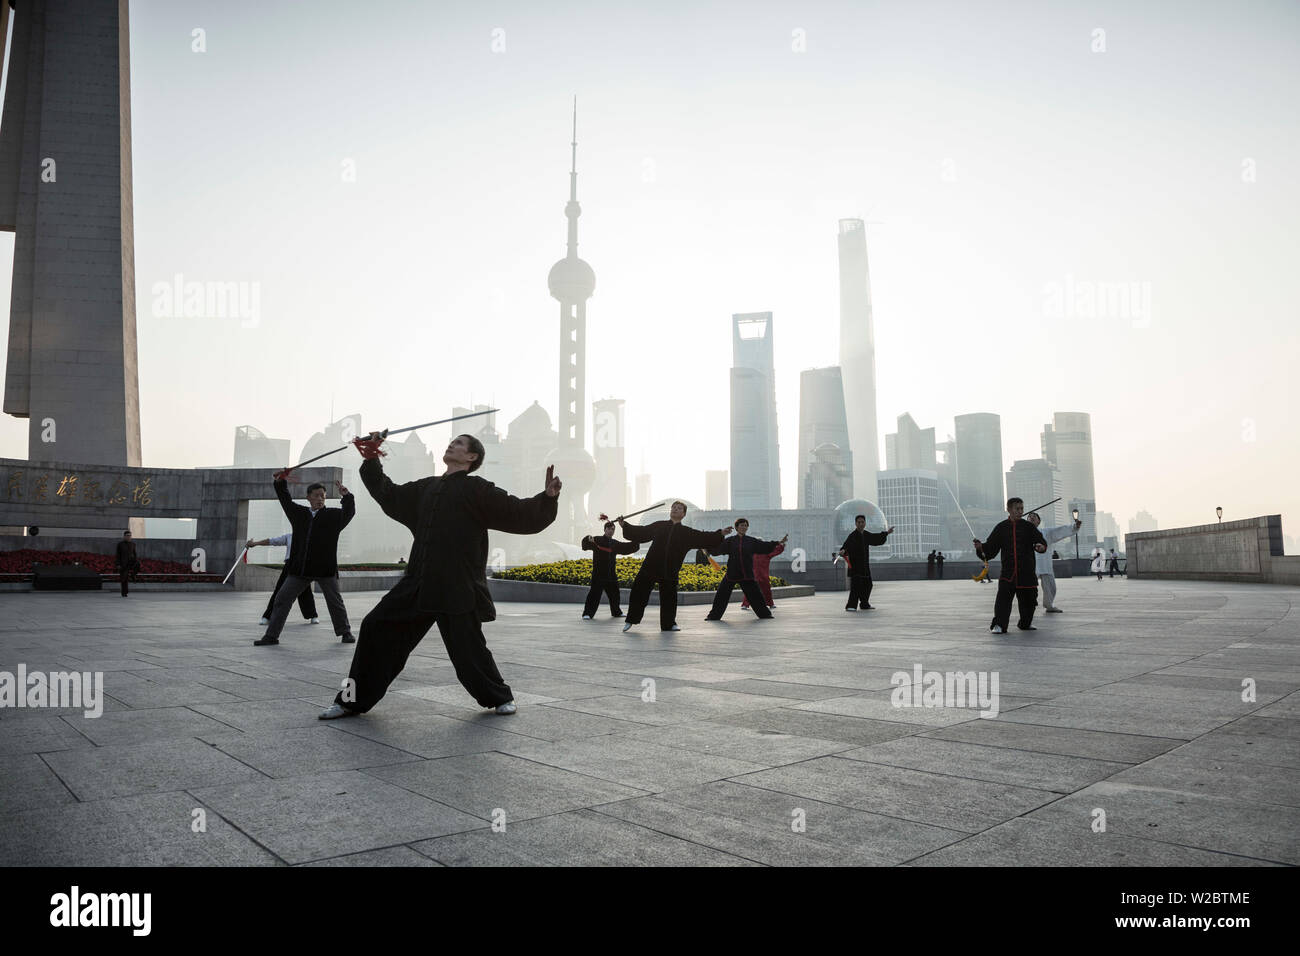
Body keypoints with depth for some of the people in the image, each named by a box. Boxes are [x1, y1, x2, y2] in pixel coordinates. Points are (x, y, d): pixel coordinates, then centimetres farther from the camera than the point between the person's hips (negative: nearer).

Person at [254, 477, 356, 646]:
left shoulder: (333, 515, 3)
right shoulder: (299, 514, 12)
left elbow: (349, 512, -10)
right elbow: (285, 500, 18)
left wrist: (346, 497, -26)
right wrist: (281, 482, 6)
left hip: (326, 568, -3)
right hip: (300, 568, 3)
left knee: (335, 601, 6)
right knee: (282, 599, 2)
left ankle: (345, 632, 21)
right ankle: (271, 635, 9)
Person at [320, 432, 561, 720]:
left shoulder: (477, 490, -2)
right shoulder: (426, 488, 17)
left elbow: (520, 514, -9)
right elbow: (389, 495, 32)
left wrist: (548, 498, -25)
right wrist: (372, 462, 27)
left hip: (459, 589, -6)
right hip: (418, 584, 6)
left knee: (468, 652, -3)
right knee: (377, 628, 3)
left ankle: (500, 697, 24)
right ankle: (353, 700, 17)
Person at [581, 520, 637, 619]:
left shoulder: (615, 543, 16)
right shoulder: (597, 540, -3)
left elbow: (627, 548, 21)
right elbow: (586, 544, -16)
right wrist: (588, 539, -38)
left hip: (611, 574, 6)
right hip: (598, 574, -6)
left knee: (614, 594, 16)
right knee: (594, 593, -14)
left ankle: (616, 612, 35)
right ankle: (587, 614, -11)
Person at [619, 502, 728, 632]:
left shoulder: (687, 533, 12)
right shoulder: (658, 526, 13)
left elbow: (703, 537, 5)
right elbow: (640, 531, 16)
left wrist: (720, 534, -5)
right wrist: (624, 525, 10)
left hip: (669, 571, 0)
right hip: (651, 566, 0)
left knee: (669, 597, 2)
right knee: (639, 591, -3)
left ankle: (669, 624, 20)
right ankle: (631, 620, 11)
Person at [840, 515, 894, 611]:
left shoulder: (866, 535, 11)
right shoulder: (852, 536, -14)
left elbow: (876, 538, 29)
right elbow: (846, 546, -25)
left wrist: (887, 533, 36)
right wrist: (843, 551, -46)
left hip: (864, 566, 8)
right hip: (855, 565, -8)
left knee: (867, 585, 16)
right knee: (856, 585, -16)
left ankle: (865, 605, 32)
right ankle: (851, 606, -14)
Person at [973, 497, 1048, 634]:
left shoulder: (1028, 527, 6)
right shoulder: (1001, 528, 7)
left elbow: (1041, 541, 0)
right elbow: (991, 548, 7)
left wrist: (1041, 546, -23)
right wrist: (981, 547, -12)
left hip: (1027, 571, 1)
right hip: (1008, 571, -1)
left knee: (1028, 599, 10)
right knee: (1003, 598, -14)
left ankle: (1026, 623, 33)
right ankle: (999, 625, -10)